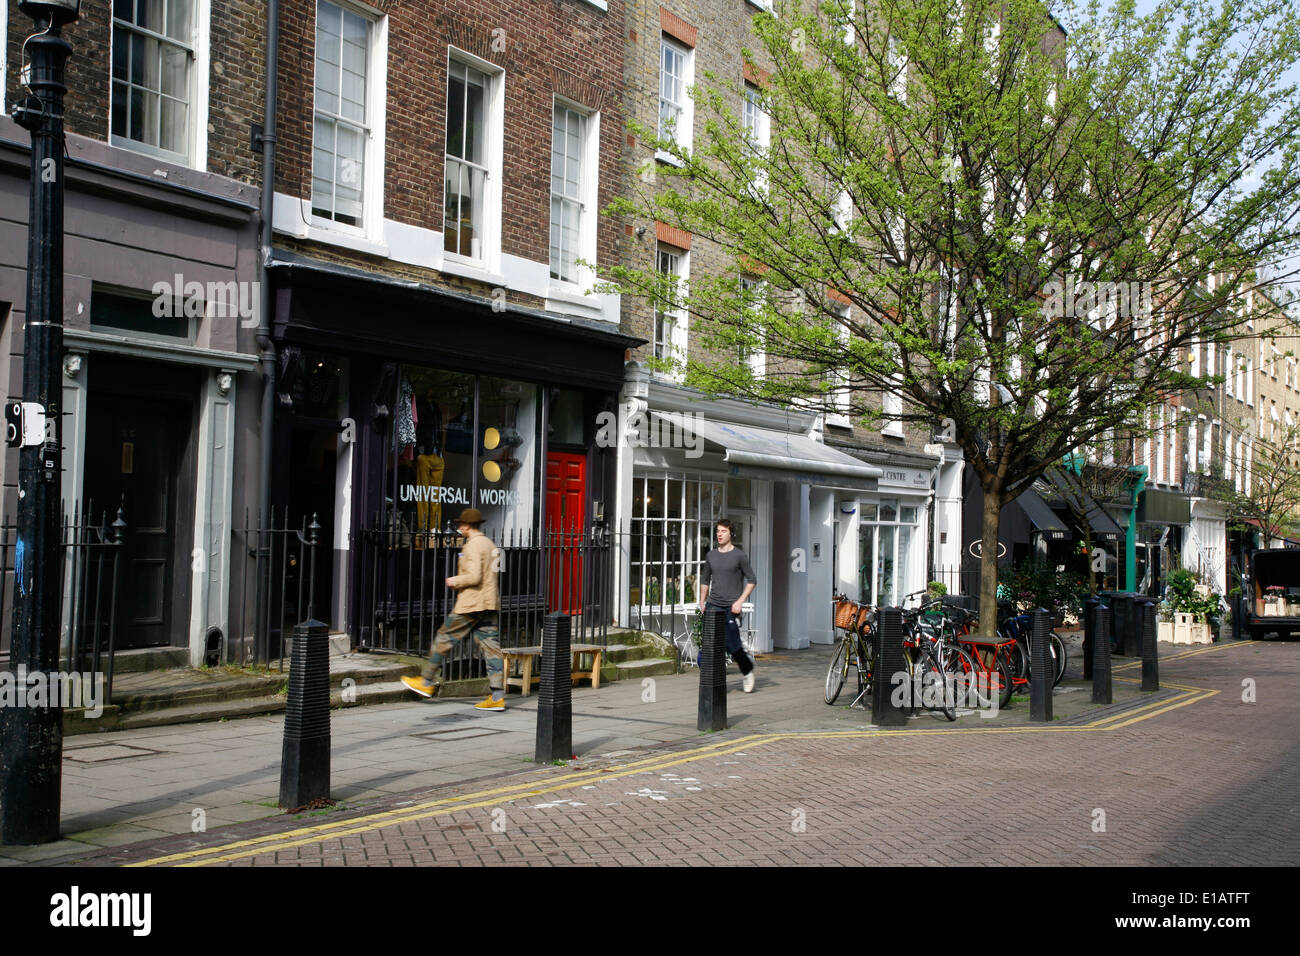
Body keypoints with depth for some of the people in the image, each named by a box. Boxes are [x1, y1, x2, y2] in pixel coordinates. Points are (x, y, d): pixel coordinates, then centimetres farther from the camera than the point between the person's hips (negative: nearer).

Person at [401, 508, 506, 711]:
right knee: (489, 644, 2)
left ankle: (427, 682, 15)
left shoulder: (473, 546, -13)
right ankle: (498, 696, -4)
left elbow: (474, 576, -22)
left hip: (471, 603, -9)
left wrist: (455, 581, -6)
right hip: (489, 604, 9)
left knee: (444, 638, 5)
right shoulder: (489, 543, 16)